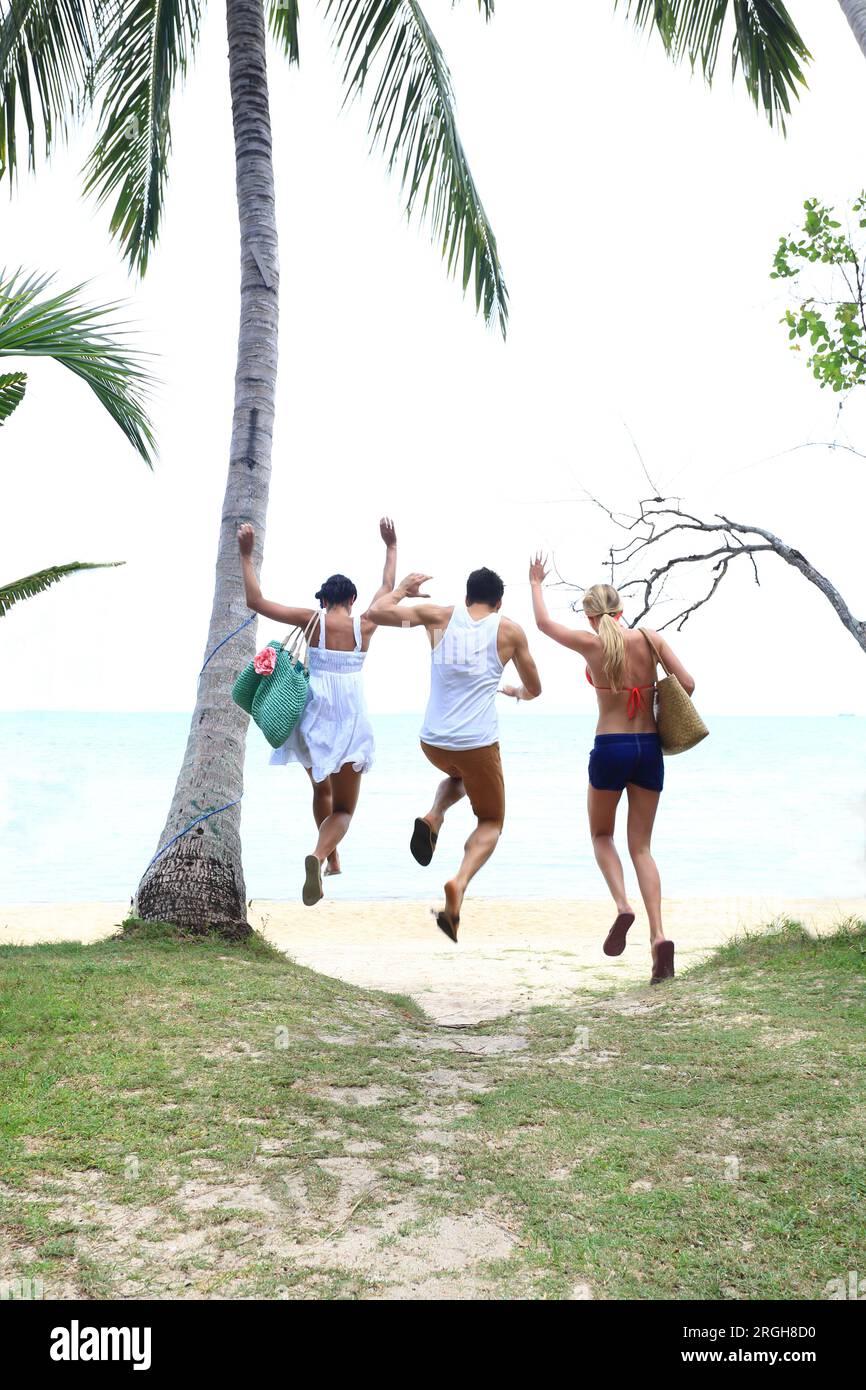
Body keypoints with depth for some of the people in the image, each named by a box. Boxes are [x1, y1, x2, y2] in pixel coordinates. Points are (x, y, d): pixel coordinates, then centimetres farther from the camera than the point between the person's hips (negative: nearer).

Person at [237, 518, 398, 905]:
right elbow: (388, 588, 18)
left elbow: (256, 602, -6)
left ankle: (331, 858, 39)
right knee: (343, 809, 4)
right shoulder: (365, 625, -1)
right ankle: (318, 855, -26)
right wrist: (391, 546, 29)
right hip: (350, 722, -1)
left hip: (313, 718, 1)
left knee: (322, 790, 27)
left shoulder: (313, 621, -5)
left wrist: (246, 556, 0)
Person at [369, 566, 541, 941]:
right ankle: (460, 882, -13)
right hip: (479, 743, -3)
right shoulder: (510, 631, 5)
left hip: (433, 741, 3)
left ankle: (433, 818, 6)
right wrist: (516, 691, 40)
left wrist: (403, 588, 20)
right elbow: (534, 689, 17)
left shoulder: (440, 616, 5)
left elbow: (377, 612, 2)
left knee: (459, 774, 37)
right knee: (490, 822, 15)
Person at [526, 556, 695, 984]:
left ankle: (622, 906, -6)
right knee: (641, 846, 10)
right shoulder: (651, 639, 1)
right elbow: (687, 685, -3)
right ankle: (658, 936, -5)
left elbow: (543, 623, 11)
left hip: (610, 747, -3)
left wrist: (536, 584, 26)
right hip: (649, 748, 3)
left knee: (601, 835, 19)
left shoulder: (592, 643, -5)